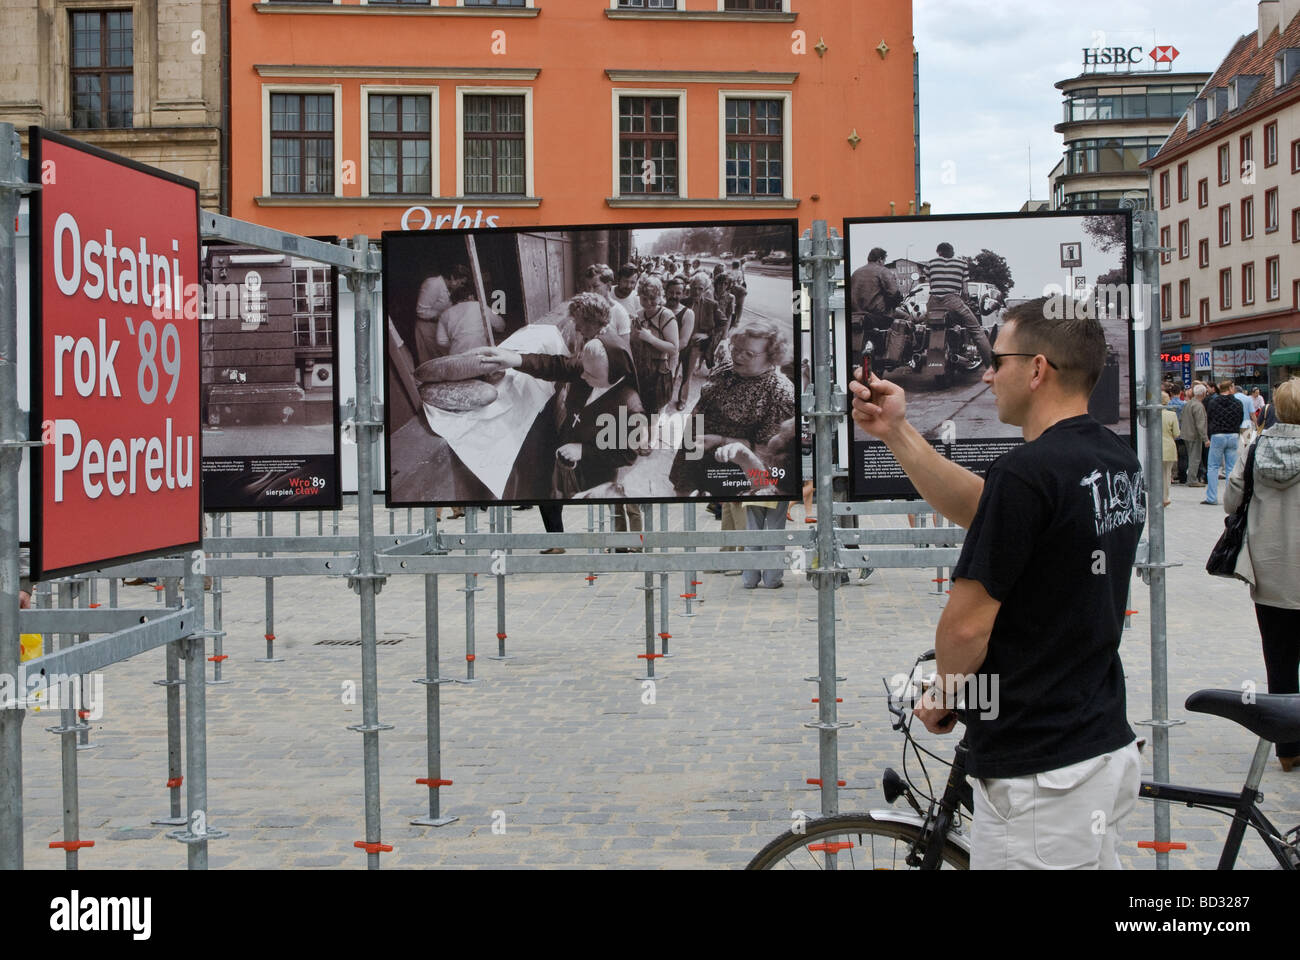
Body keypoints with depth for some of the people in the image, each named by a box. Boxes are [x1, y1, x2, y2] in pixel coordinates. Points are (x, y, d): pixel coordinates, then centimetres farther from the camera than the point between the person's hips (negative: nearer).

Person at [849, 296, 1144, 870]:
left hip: (1040, 776, -9)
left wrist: (941, 694, 1)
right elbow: (977, 510, 13)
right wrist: (896, 431, 7)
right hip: (1107, 749, 9)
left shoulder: (1027, 471, -22)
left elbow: (968, 624, -18)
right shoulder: (1118, 462, 7)